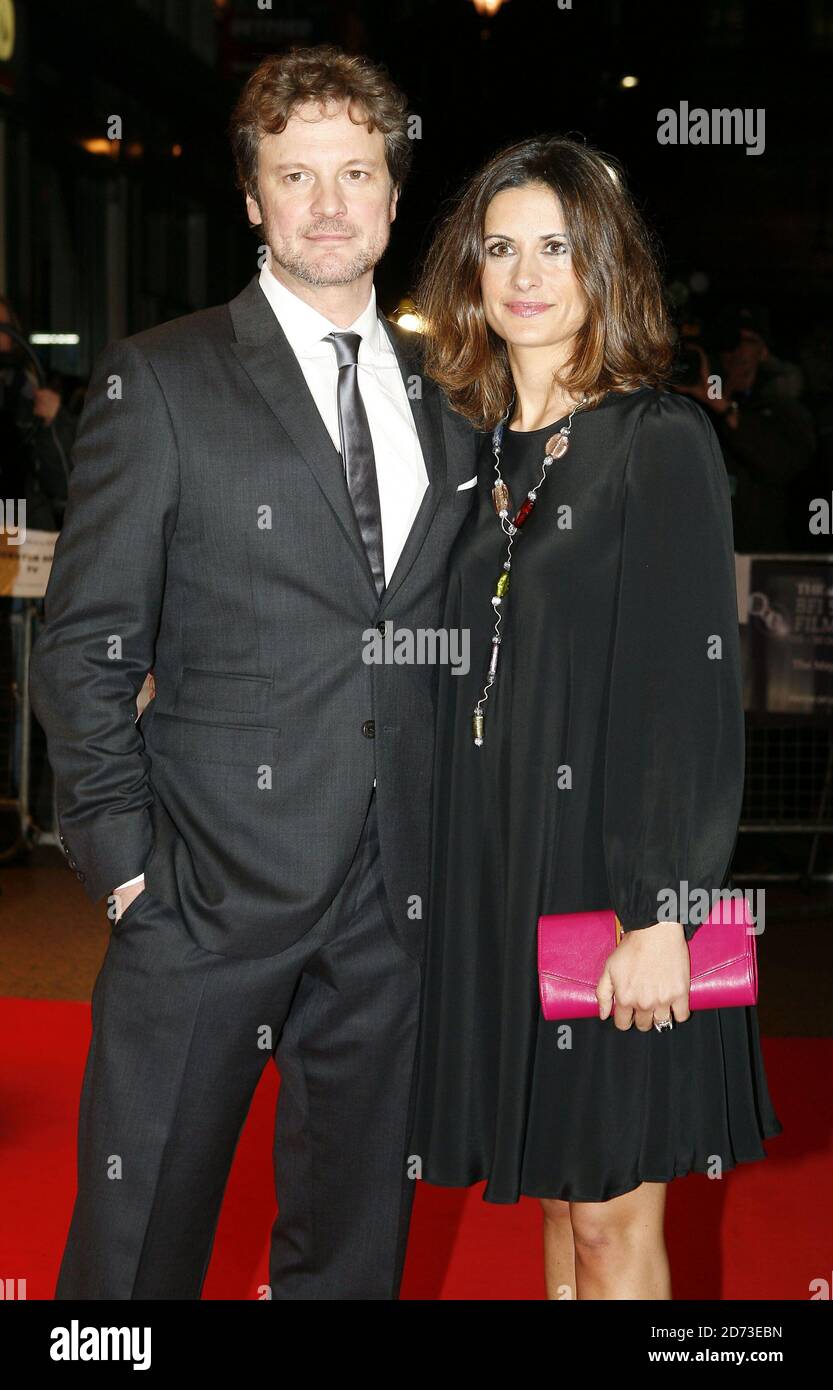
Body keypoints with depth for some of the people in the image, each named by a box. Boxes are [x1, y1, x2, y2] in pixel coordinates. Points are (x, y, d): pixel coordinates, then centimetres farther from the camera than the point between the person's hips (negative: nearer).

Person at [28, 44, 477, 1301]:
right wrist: (122, 852, -9)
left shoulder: (446, 395, 11)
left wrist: (451, 837, 6)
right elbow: (88, 640, -4)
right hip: (212, 881, -4)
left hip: (394, 892, 4)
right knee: (140, 1238, 6)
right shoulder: (159, 381, -2)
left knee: (355, 1238, 16)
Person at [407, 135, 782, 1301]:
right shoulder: (479, 449, 11)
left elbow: (694, 688, -13)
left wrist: (660, 913, -19)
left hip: (612, 875, -6)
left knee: (613, 1215, 2)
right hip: (497, 877, 6)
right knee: (558, 1193, 15)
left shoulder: (662, 441, -7)